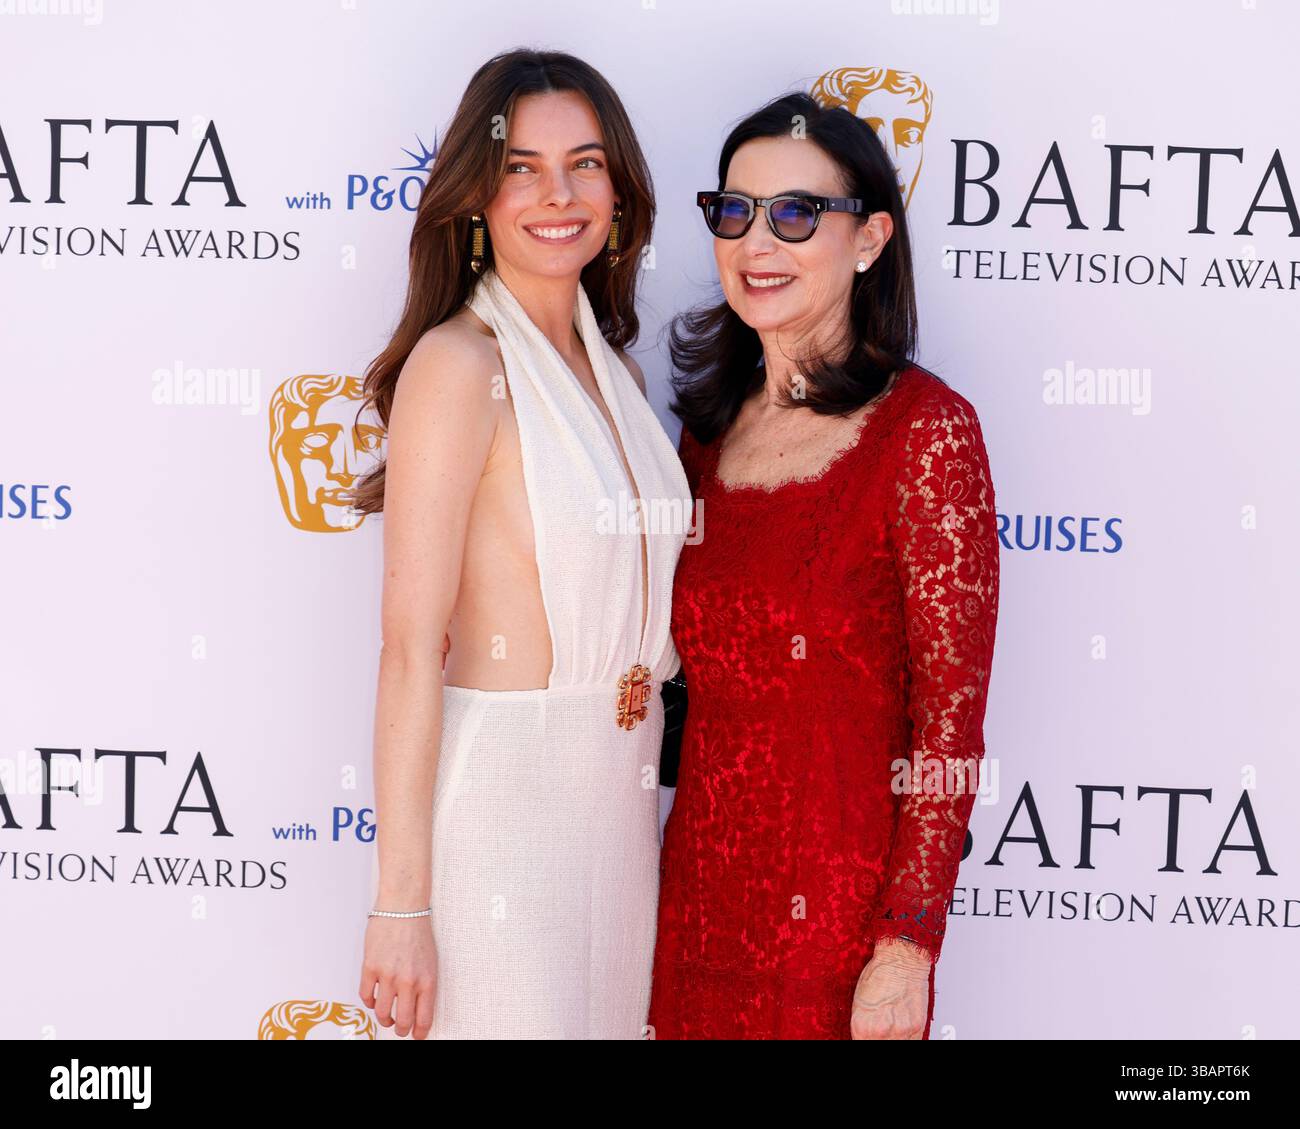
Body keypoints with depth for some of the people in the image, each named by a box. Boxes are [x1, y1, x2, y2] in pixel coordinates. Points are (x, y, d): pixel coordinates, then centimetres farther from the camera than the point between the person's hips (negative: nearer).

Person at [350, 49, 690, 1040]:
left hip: (622, 798, 7)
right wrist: (402, 901, -19)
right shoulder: (459, 365, -13)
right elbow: (411, 647, -16)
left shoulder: (615, 369, 10)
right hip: (500, 795, -7)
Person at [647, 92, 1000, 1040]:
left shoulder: (925, 429, -13)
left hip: (839, 897, -6)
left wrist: (906, 952, -16)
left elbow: (951, 716, -14)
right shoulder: (711, 427, 7)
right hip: (699, 881, 6)